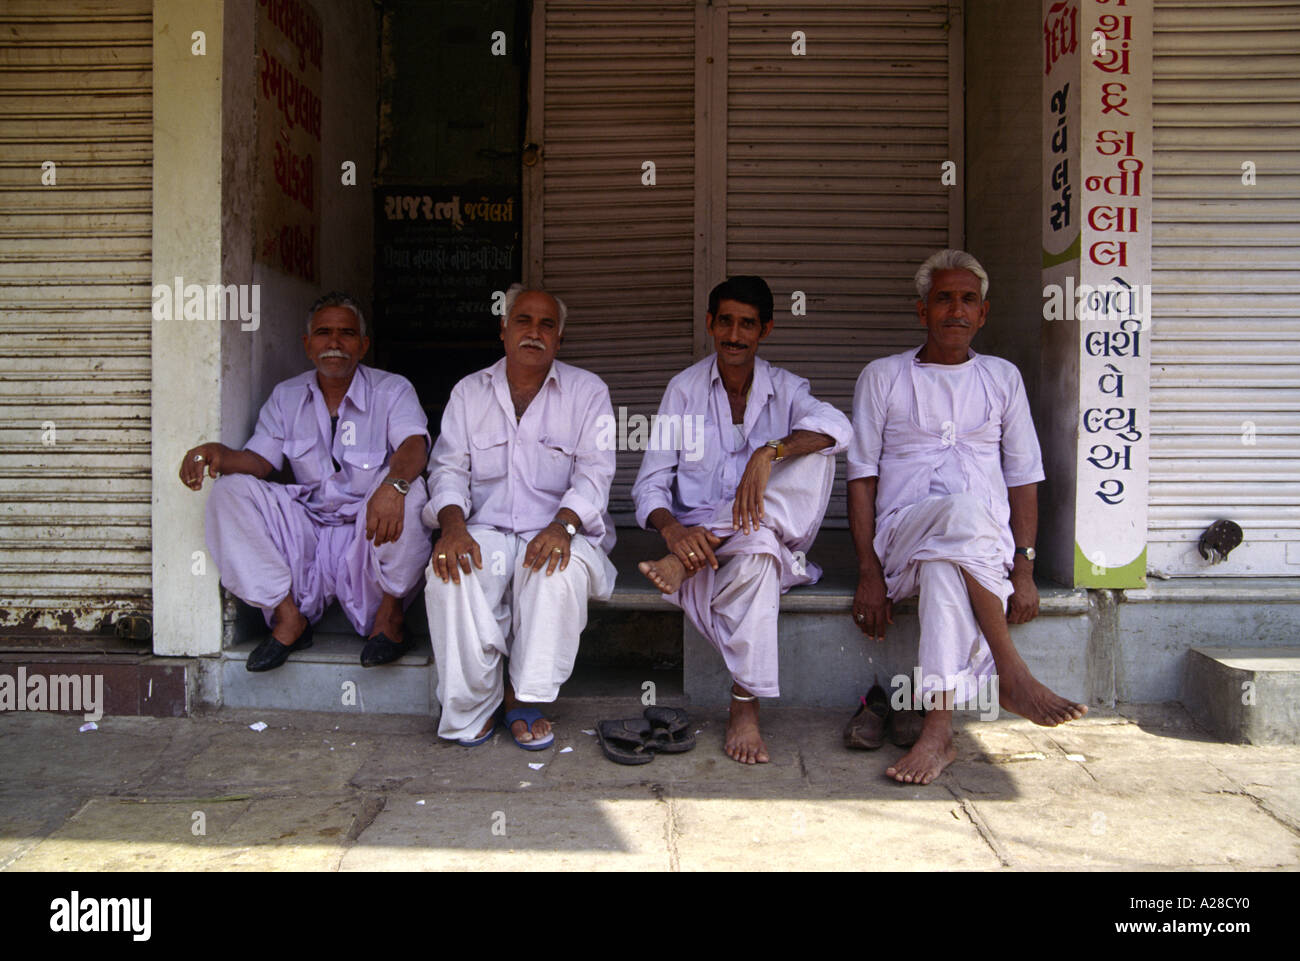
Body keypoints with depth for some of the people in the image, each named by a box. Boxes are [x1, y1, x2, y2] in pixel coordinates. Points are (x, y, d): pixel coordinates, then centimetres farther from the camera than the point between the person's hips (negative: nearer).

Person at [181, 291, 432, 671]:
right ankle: (287, 615, -14)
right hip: (307, 534, 4)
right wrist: (219, 454, -21)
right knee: (231, 489, -15)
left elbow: (414, 444, -20)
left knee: (407, 489, -34)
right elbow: (260, 459, 4)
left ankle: (389, 614, -14)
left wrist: (393, 483, -43)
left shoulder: (392, 391, -1)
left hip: (369, 536, -4)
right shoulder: (286, 397, 12)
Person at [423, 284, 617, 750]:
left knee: (562, 569, -36)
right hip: (486, 532, 2)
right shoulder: (469, 391, 15)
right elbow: (449, 467, 6)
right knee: (449, 572, -31)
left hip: (557, 533, -1)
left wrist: (562, 524, -24)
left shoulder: (587, 391, 8)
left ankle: (524, 699, -16)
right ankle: (472, 707, -14)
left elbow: (594, 472, -3)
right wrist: (453, 524, -17)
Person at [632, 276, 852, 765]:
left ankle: (690, 559, -32)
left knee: (814, 454, -28)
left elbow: (837, 426, -20)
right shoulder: (684, 389, 5)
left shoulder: (785, 388, 6)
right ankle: (744, 705, -31)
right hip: (698, 535, -2)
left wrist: (769, 453, -38)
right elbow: (650, 482, -2)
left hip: (775, 538, 2)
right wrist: (671, 528, -27)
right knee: (756, 556, -40)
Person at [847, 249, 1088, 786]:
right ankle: (1011, 675, -34)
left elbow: (1024, 478, 14)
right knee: (963, 510, -38)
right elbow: (861, 477, 5)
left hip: (986, 547, 2)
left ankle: (937, 731, -41)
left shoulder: (1003, 378, 18)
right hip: (902, 534, -1)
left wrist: (1023, 569, -1)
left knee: (945, 570, -37)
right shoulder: (883, 377, 12)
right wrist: (869, 572, -8)